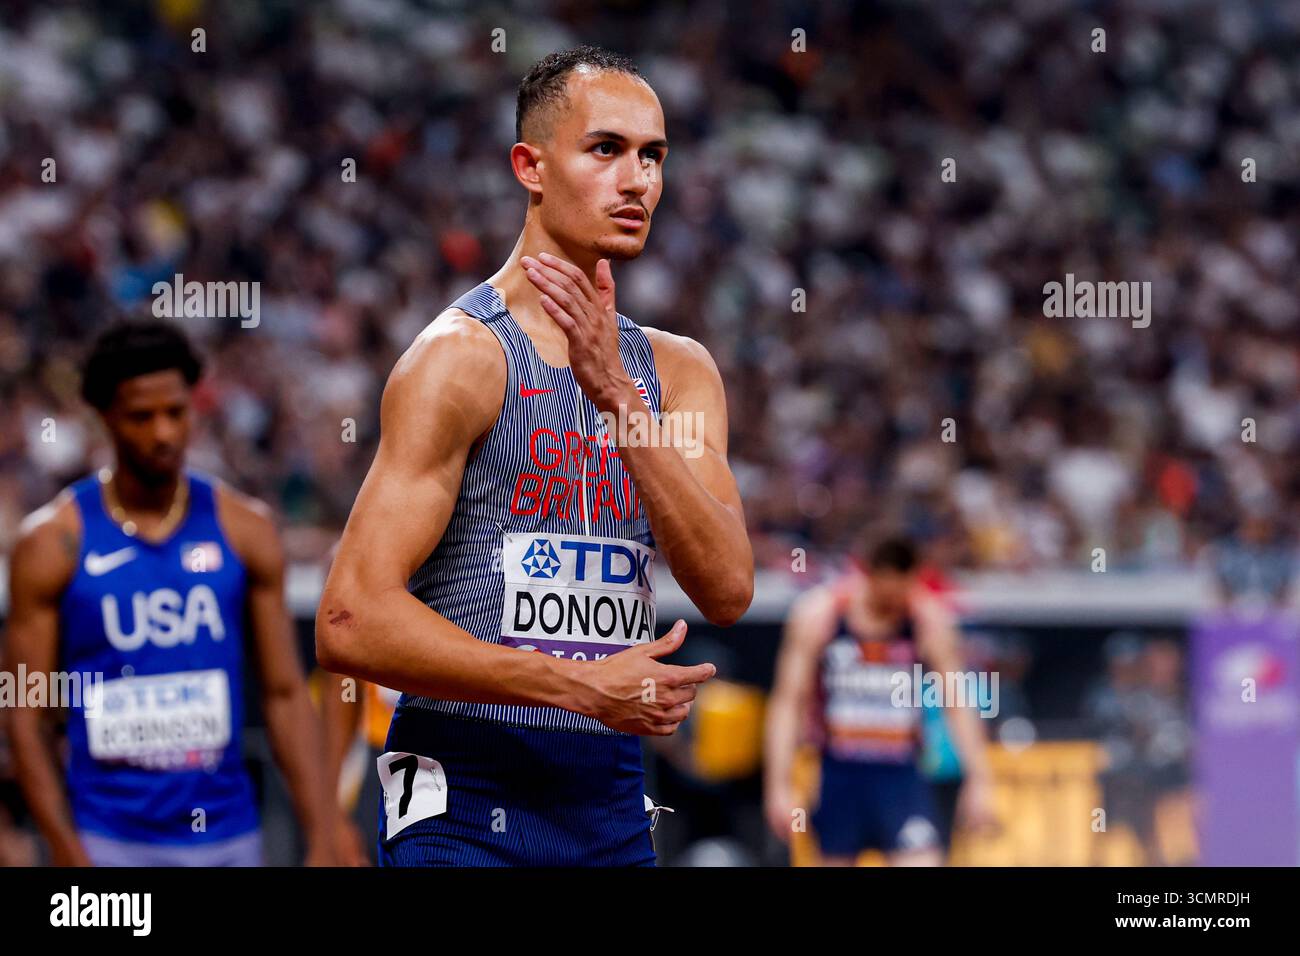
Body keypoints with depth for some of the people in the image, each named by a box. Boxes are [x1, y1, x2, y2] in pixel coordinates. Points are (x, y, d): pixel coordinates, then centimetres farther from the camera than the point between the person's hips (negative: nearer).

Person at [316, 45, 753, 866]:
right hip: (467, 817, -6)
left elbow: (727, 590, -7)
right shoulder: (461, 358, -9)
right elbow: (350, 622, -17)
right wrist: (582, 685, -17)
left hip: (614, 809, 6)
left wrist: (616, 393, -16)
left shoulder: (677, 371, 9)